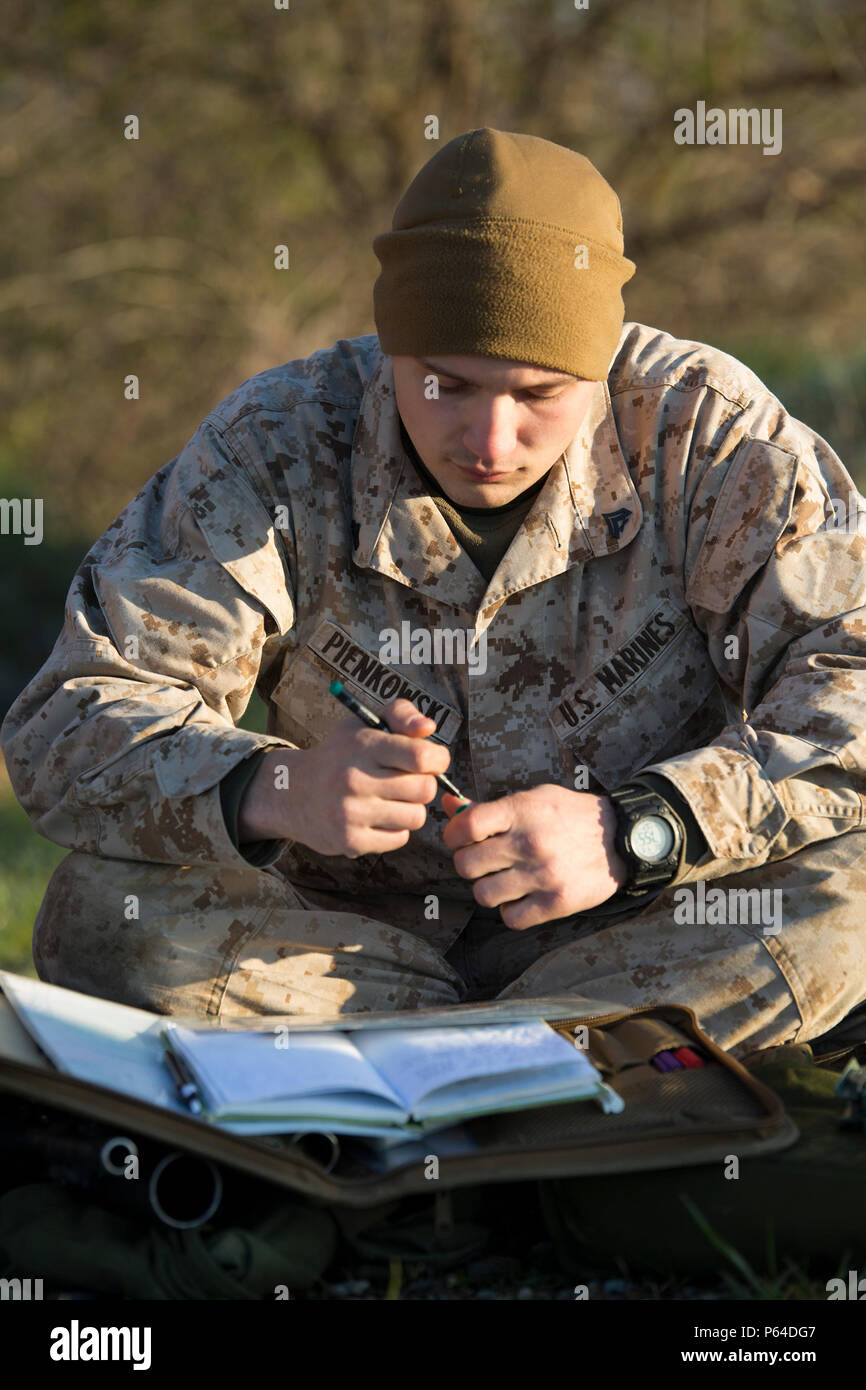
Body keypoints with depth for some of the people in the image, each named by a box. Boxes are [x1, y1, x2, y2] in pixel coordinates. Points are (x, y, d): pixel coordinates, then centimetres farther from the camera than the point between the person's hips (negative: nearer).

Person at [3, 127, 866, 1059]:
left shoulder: (704, 430, -11)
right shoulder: (275, 448, -10)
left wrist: (636, 830, -30)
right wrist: (274, 791, -35)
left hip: (637, 935, 0)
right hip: (356, 938, 1)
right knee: (105, 909, -26)